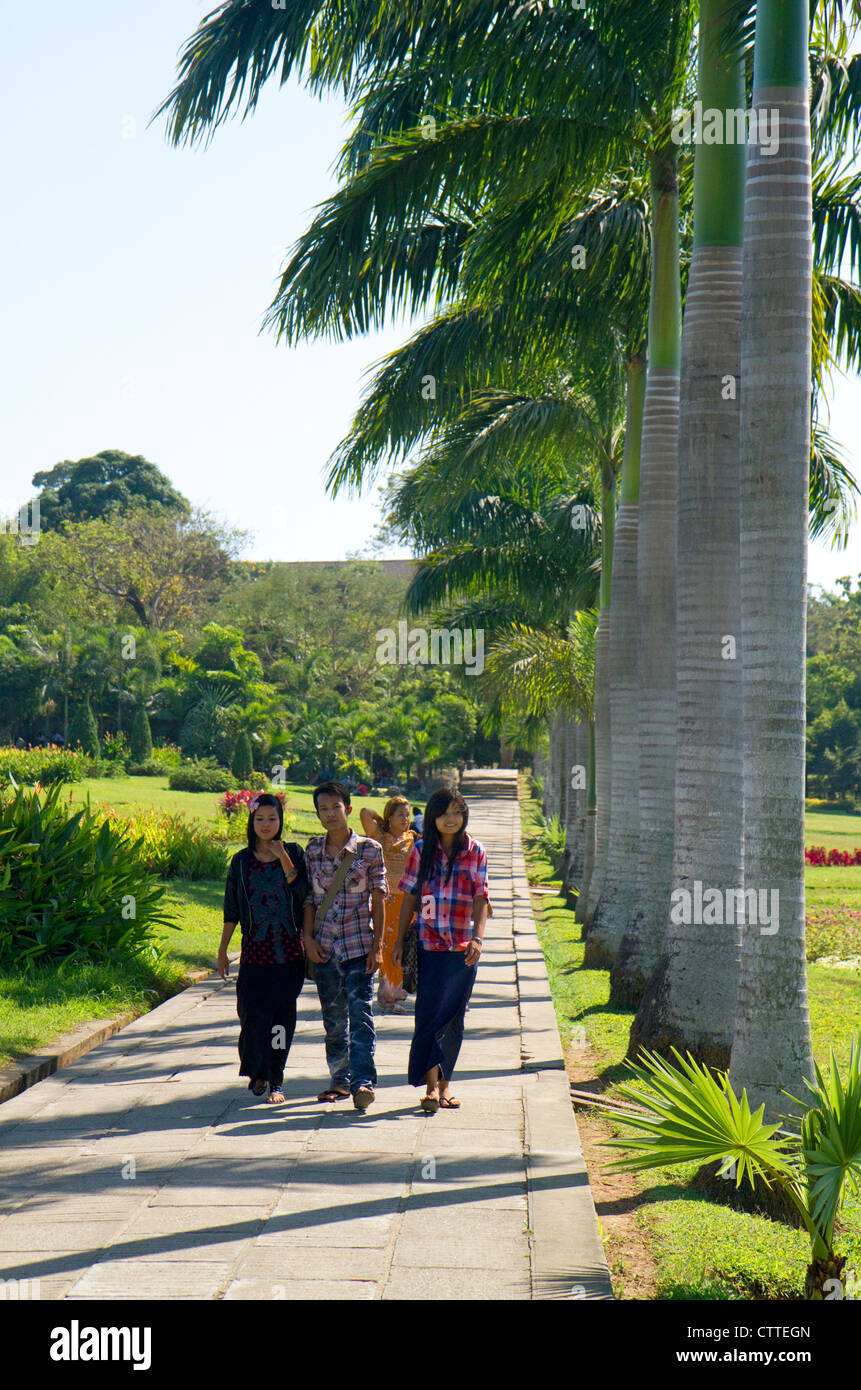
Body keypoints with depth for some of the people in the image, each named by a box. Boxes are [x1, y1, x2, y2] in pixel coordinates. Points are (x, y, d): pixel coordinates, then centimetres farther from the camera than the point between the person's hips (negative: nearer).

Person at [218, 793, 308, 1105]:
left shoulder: (293, 853, 5)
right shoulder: (242, 861, 8)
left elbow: (303, 893, -10)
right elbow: (231, 910, 11)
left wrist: (283, 858, -15)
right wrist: (222, 950, 9)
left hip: (288, 948, -1)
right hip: (255, 947, 1)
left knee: (282, 1014, -1)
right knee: (252, 1012, -4)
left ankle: (275, 1080, 8)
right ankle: (257, 1072, 17)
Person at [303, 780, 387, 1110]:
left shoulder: (370, 849, -2)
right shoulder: (312, 850, 6)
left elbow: (378, 899, -1)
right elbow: (309, 898, 11)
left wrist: (377, 944, -5)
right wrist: (308, 937, 1)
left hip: (359, 944, -4)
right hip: (324, 946, 4)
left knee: (360, 1013, -13)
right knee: (332, 1017, 11)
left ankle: (362, 1080, -17)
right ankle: (340, 1080, 21)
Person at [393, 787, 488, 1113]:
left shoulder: (475, 852, 3)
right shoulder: (421, 850, 4)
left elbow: (480, 899, -3)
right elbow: (409, 897, 8)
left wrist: (478, 938, -16)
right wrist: (399, 940, 4)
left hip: (463, 946, 0)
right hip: (429, 943, 0)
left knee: (453, 1016, 7)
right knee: (429, 1014, -8)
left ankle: (444, 1084, 17)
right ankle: (432, 1086, -9)